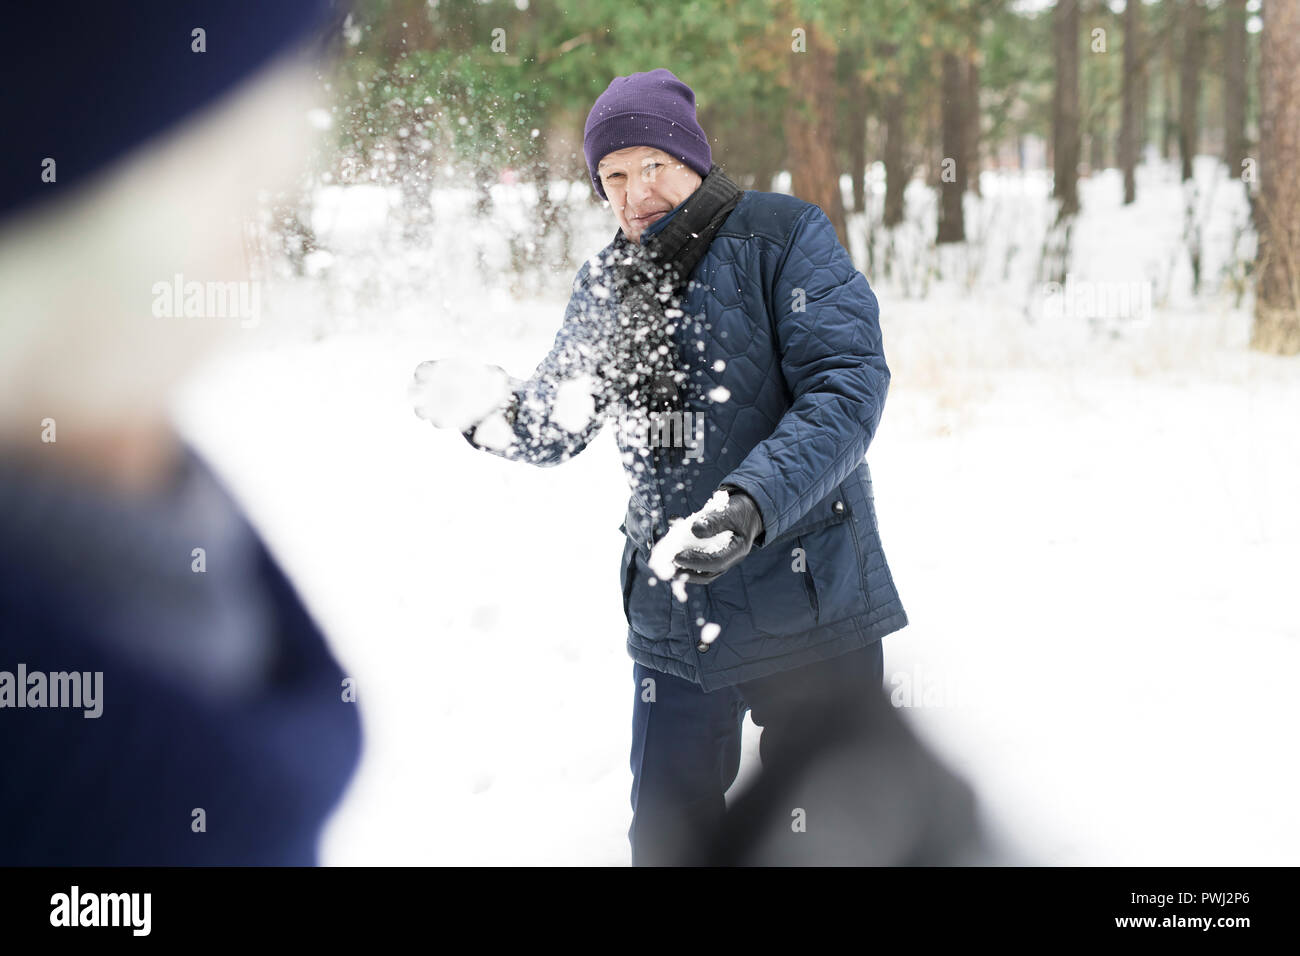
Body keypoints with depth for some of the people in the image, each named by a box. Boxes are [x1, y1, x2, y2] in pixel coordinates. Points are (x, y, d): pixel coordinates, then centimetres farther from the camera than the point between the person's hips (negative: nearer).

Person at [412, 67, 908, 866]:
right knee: (666, 836, 10)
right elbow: (553, 431, 9)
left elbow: (848, 386, -19)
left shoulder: (782, 236, -9)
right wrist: (487, 410, -15)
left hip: (808, 611, -4)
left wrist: (754, 500, -33)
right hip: (673, 619, 5)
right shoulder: (605, 285, 9)